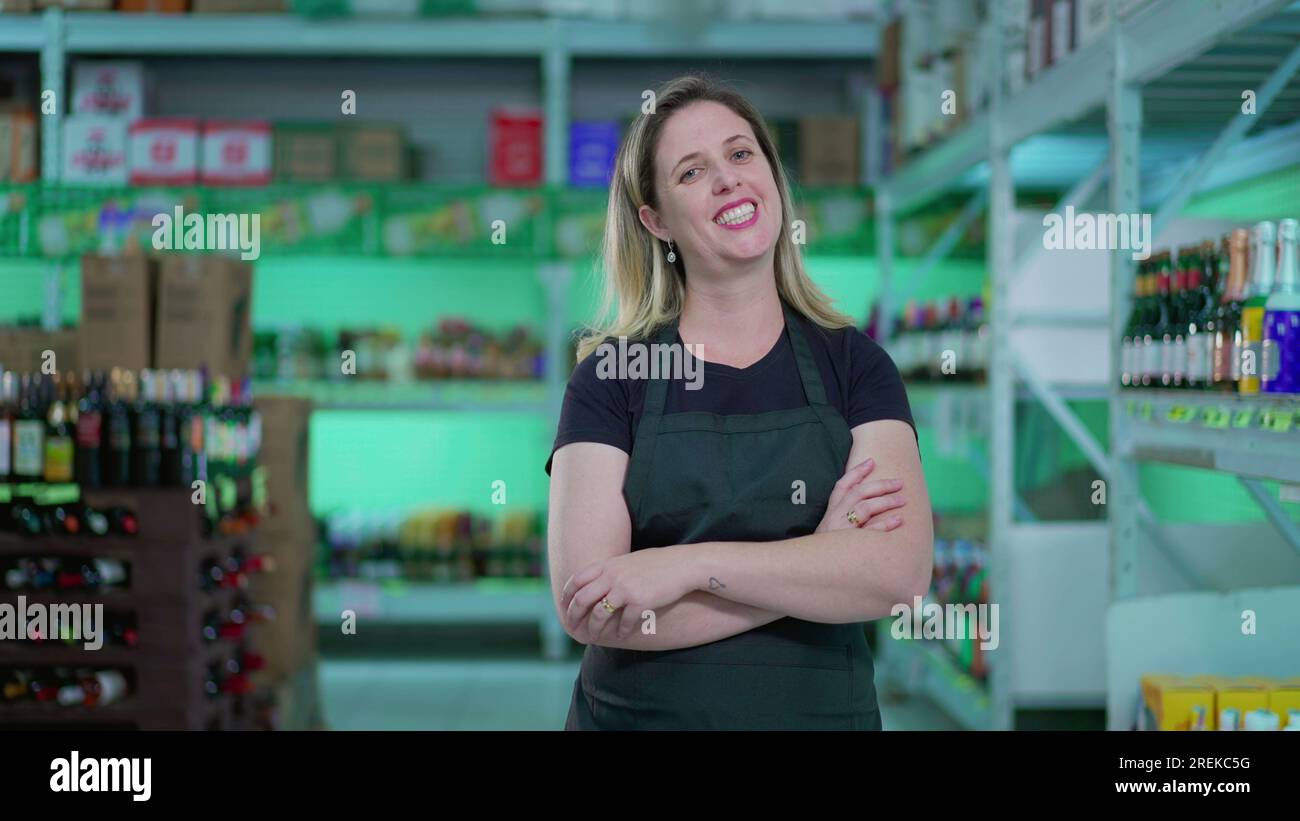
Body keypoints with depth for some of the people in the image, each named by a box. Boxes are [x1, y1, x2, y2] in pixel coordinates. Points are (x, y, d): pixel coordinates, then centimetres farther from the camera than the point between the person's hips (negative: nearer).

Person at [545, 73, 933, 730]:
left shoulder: (854, 363, -1)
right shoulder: (609, 378, -5)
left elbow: (902, 572, -15)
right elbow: (582, 609, -16)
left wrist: (689, 565, -21)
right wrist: (818, 564, -16)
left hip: (822, 709, 1)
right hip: (637, 710, -1)